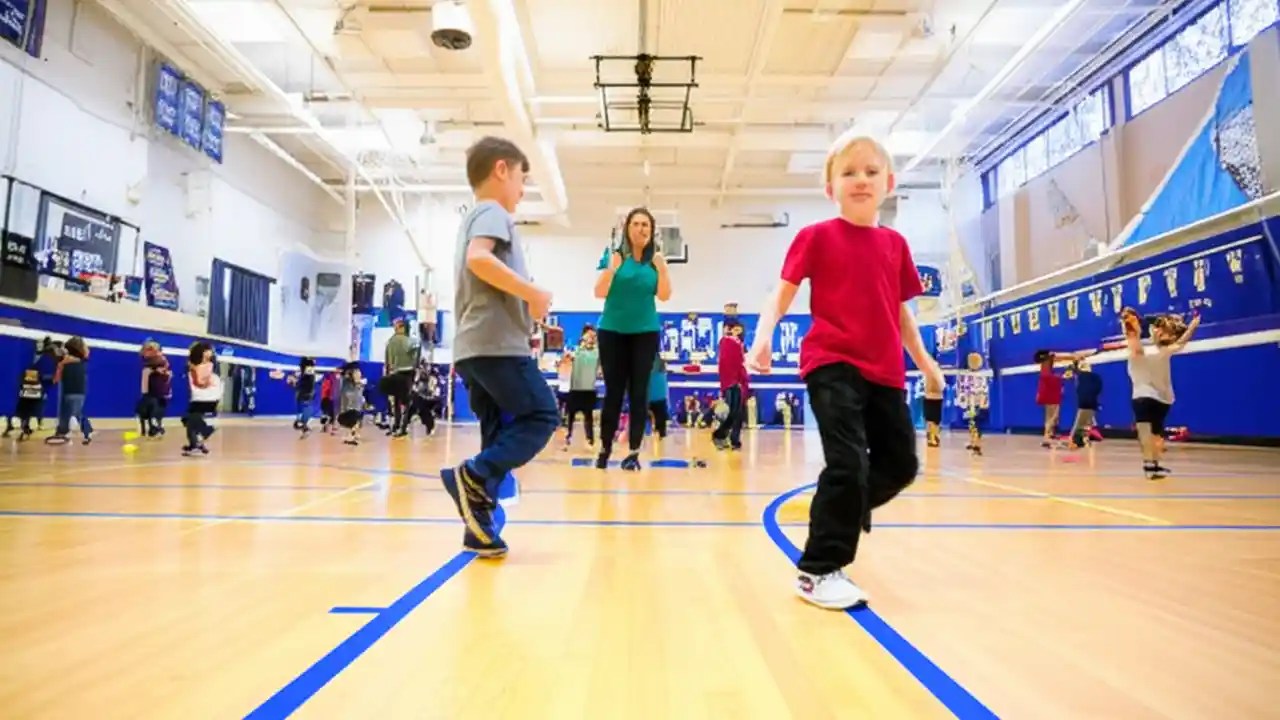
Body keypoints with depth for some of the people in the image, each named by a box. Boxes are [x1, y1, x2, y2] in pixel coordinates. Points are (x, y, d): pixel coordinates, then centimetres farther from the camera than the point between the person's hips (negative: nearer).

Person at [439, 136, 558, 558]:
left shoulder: (473, 218, 26)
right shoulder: (493, 212, -3)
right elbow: (479, 258, -23)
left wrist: (525, 301, 20)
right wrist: (533, 293, -17)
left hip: (472, 346, 9)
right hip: (497, 343, -9)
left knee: (501, 434, 8)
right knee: (542, 416, -5)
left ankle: (479, 525, 7)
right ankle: (474, 477, -14)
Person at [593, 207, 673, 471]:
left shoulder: (656, 260, 2)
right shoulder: (614, 255, -3)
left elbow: (664, 296, -3)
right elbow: (600, 293, -8)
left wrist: (662, 268, -18)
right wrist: (612, 268, -24)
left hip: (645, 332, 1)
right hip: (612, 331, -1)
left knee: (638, 392, 1)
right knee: (614, 391, 2)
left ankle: (634, 452, 5)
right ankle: (604, 449, 14)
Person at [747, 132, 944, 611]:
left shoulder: (895, 245, 12)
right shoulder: (817, 237, -2)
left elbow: (901, 311, 21)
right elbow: (783, 293, -6)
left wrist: (925, 362, 23)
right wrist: (763, 336, -24)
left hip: (885, 372, 7)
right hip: (831, 365, -6)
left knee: (901, 464, 12)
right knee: (848, 463, -15)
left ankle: (839, 511, 38)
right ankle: (818, 570, 0)